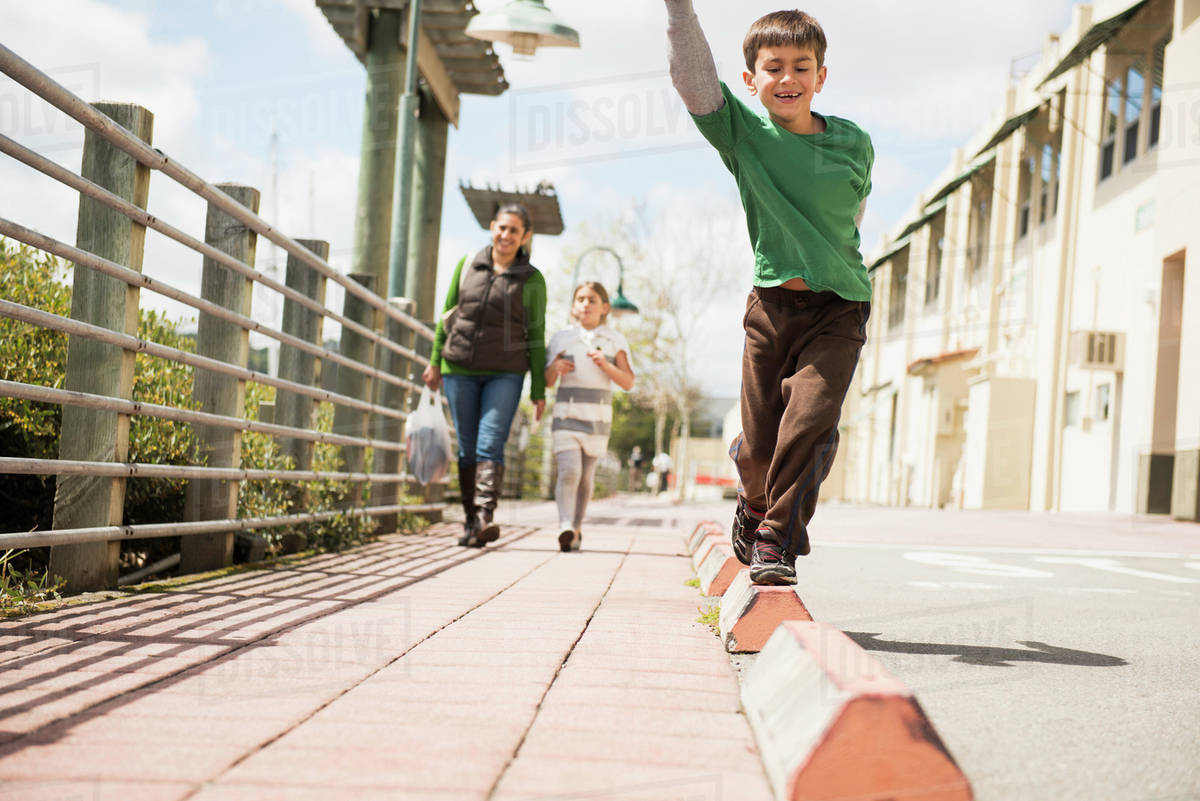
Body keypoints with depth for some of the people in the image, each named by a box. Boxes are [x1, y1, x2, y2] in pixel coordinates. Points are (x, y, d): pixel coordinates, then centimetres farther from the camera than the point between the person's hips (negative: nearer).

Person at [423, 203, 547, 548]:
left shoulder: (532, 280, 1)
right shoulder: (467, 265, 7)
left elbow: (536, 336, 3)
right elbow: (447, 315, 15)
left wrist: (539, 391, 1)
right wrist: (435, 361, 13)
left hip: (505, 373, -2)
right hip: (460, 370, 2)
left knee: (490, 445, -16)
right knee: (467, 448, 4)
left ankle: (485, 517, -26)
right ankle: (470, 522, 11)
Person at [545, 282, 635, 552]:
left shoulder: (614, 340, 7)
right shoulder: (561, 338, 8)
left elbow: (628, 383, 0)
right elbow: (547, 382, 10)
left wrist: (606, 365, -16)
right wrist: (555, 368, -13)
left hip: (597, 417, 1)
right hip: (566, 414, -1)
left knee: (586, 477, 7)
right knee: (569, 471, -18)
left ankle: (576, 529, 21)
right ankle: (566, 528, -28)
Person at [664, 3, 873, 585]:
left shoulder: (853, 143, 2)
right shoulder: (742, 134, -2)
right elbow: (692, 75, -16)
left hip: (839, 308, 0)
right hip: (770, 304, 0)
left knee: (809, 422, -17)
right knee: (758, 442, 4)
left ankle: (777, 540, 0)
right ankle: (755, 502, 39)